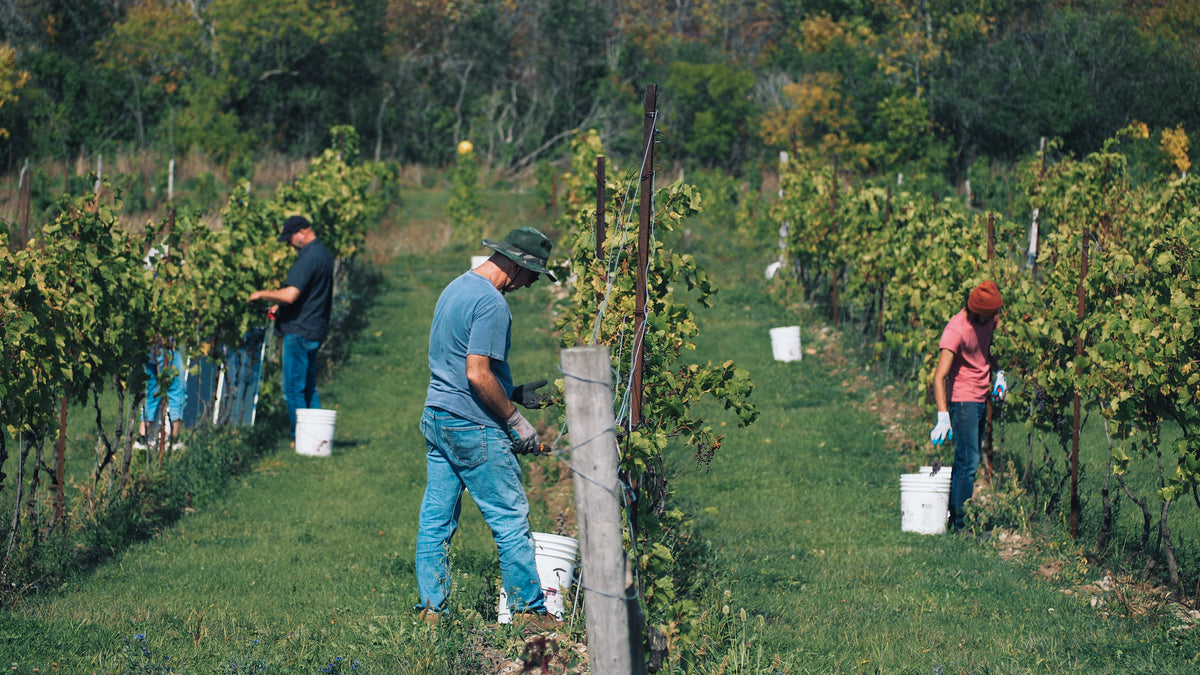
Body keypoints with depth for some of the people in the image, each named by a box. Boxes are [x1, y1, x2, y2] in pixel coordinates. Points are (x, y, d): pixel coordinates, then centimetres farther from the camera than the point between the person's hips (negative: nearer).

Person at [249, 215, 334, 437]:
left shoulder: (308, 258, -18)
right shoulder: (324, 254, 14)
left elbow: (290, 294, -27)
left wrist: (261, 294, -11)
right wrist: (280, 307, 22)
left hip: (299, 331, -10)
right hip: (316, 330, 10)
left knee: (294, 389, -4)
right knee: (309, 387, 16)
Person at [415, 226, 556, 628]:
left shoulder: (455, 289, 14)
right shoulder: (490, 302, -17)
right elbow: (478, 374, -22)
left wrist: (515, 393, 18)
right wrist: (516, 421, -13)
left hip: (436, 417, 10)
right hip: (473, 428, -10)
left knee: (435, 519, 9)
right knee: (511, 519, -2)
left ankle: (430, 609, 12)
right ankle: (529, 610, 2)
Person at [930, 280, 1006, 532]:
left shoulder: (990, 319, 2)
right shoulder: (957, 329, -22)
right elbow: (939, 376, -28)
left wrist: (999, 373, 5)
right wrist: (943, 416, -38)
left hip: (982, 399, 8)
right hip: (963, 399, -8)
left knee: (964, 461, 11)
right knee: (969, 462, -12)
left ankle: (953, 515, 17)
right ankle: (962, 523, -9)